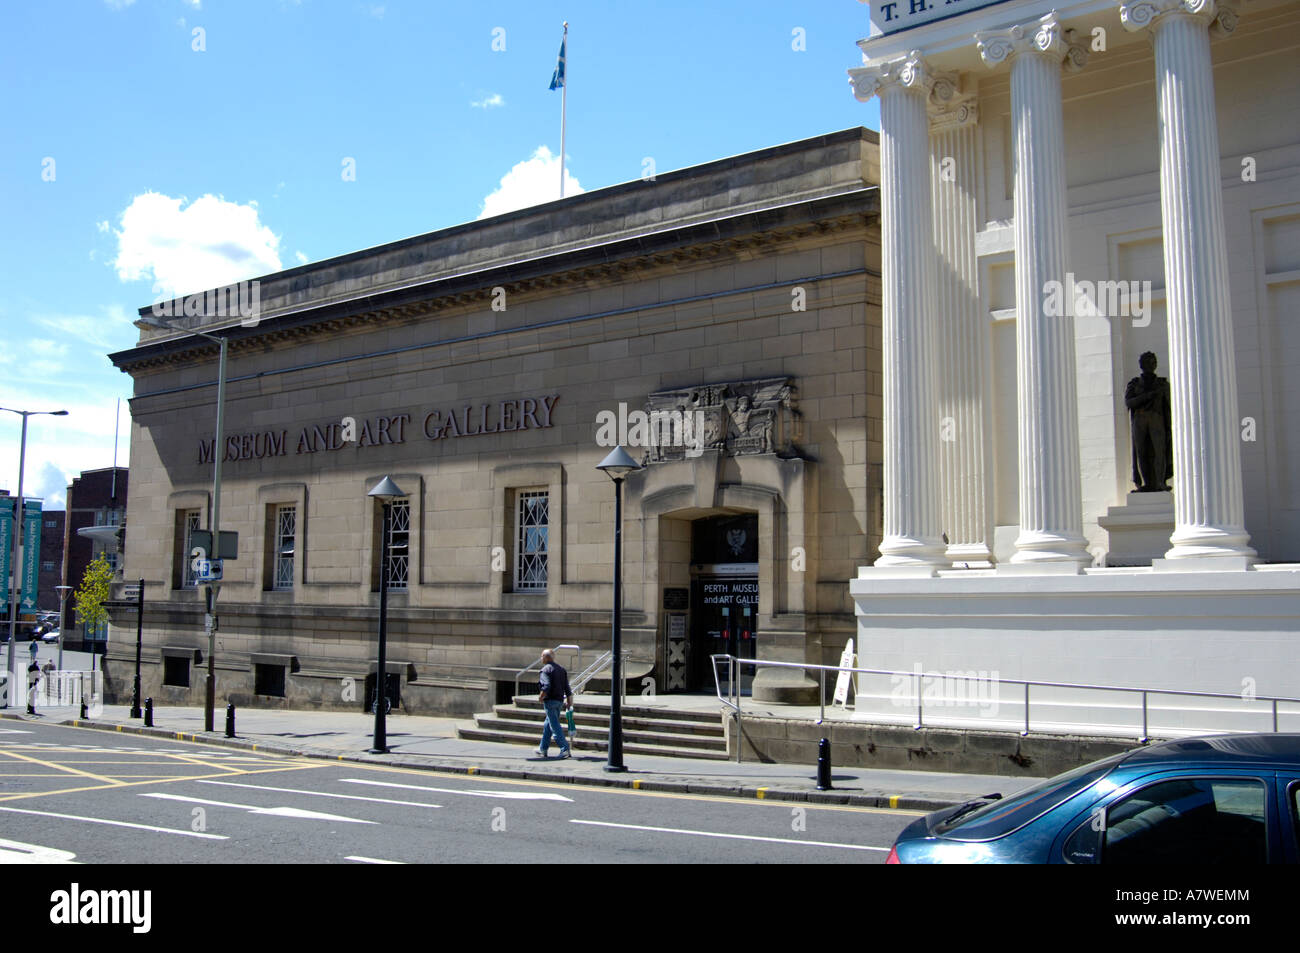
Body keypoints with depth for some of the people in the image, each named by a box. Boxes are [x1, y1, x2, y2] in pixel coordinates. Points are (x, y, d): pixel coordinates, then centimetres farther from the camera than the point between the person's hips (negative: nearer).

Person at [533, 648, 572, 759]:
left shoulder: (546, 669, -11)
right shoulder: (561, 668, 13)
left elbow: (546, 687, -23)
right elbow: (567, 687, 12)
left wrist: (541, 697, -10)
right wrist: (569, 701, 14)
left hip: (550, 700, -8)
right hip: (560, 700, 8)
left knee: (555, 726, -7)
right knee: (547, 725, 19)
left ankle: (565, 749, -13)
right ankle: (543, 749, 26)